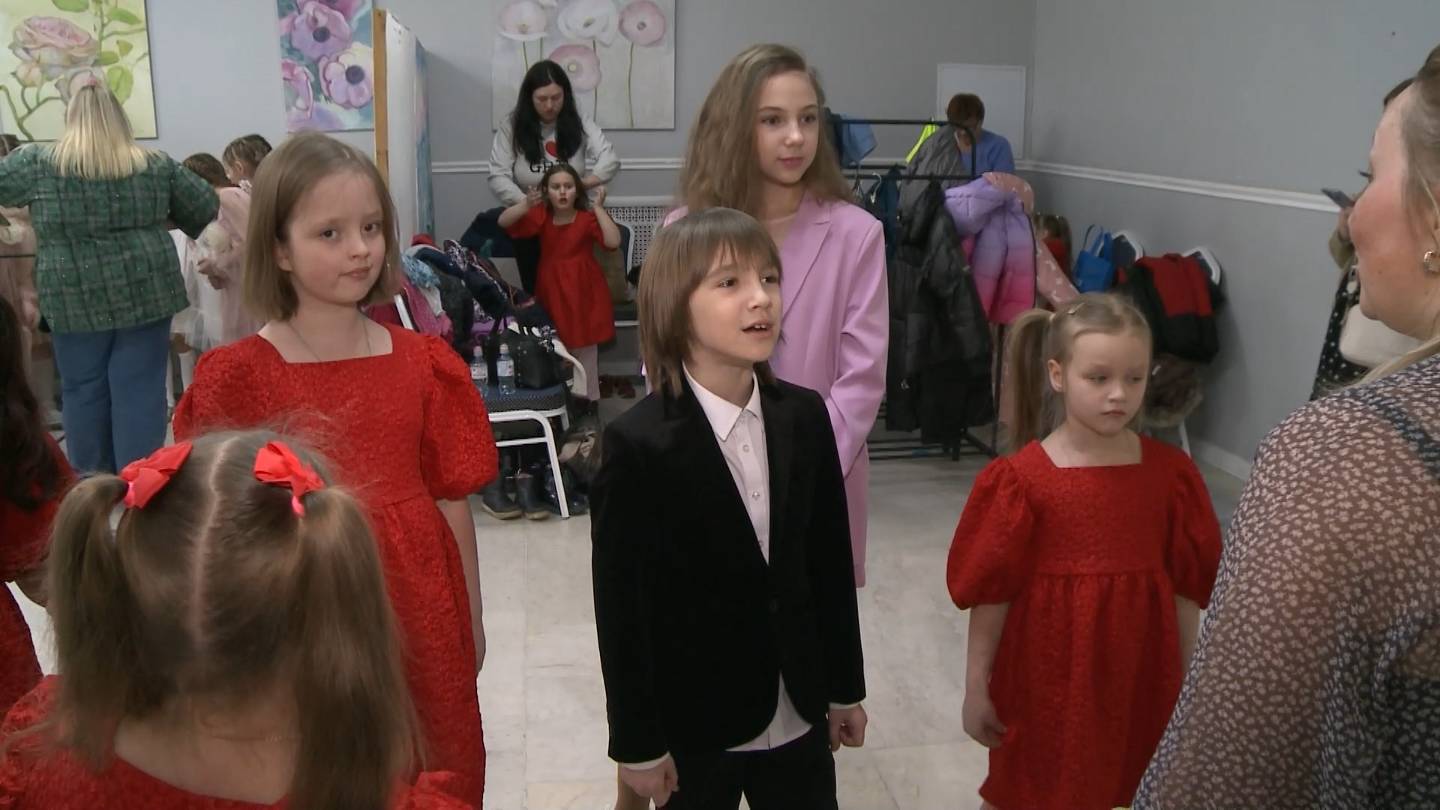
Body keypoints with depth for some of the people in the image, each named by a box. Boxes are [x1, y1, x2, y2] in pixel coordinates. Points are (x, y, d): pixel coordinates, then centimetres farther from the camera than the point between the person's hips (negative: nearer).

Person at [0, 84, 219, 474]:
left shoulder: (38, 164, -1)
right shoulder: (157, 165, 2)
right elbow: (207, 208, 9)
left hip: (76, 302, 0)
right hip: (145, 295, 0)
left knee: (83, 392, 12)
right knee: (140, 392, 3)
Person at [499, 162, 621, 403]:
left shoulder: (588, 218, -7)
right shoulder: (541, 216, 1)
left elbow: (613, 242, -21)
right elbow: (503, 222, -7)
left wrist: (599, 208, -19)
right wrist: (526, 204, -23)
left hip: (583, 292, -3)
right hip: (552, 291, 3)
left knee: (585, 348, 5)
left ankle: (588, 399, 16)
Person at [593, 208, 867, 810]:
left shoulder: (805, 417, -4)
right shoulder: (639, 444, -19)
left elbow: (829, 559, 3)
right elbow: (620, 607, -15)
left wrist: (846, 688, 10)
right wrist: (638, 745, -10)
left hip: (799, 716, 4)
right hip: (694, 725, -4)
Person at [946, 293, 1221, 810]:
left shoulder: (1170, 473, -4)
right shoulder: (1022, 479, -13)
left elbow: (1186, 586, 3)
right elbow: (990, 590, -8)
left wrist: (1185, 681, 8)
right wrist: (976, 688, -4)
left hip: (1138, 675, 2)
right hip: (1047, 676, -2)